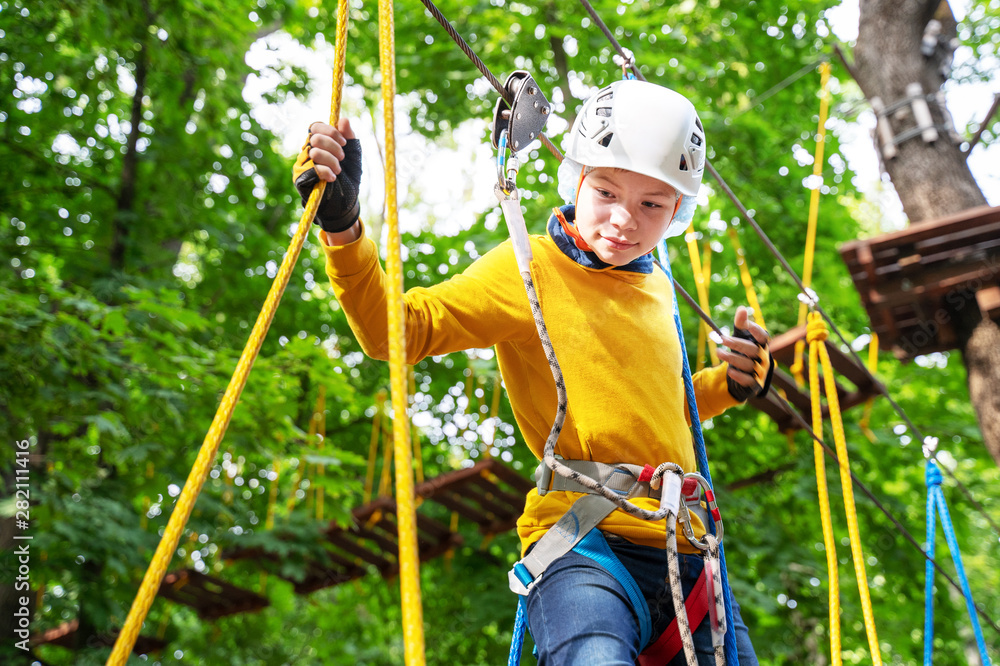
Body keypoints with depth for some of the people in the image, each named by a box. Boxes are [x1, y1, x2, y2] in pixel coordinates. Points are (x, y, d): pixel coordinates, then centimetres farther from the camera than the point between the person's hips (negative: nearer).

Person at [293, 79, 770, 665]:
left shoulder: (658, 288, 18)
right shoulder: (529, 269, 0)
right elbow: (396, 329, -10)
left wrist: (729, 383, 17)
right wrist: (342, 226, -23)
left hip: (684, 552, 7)